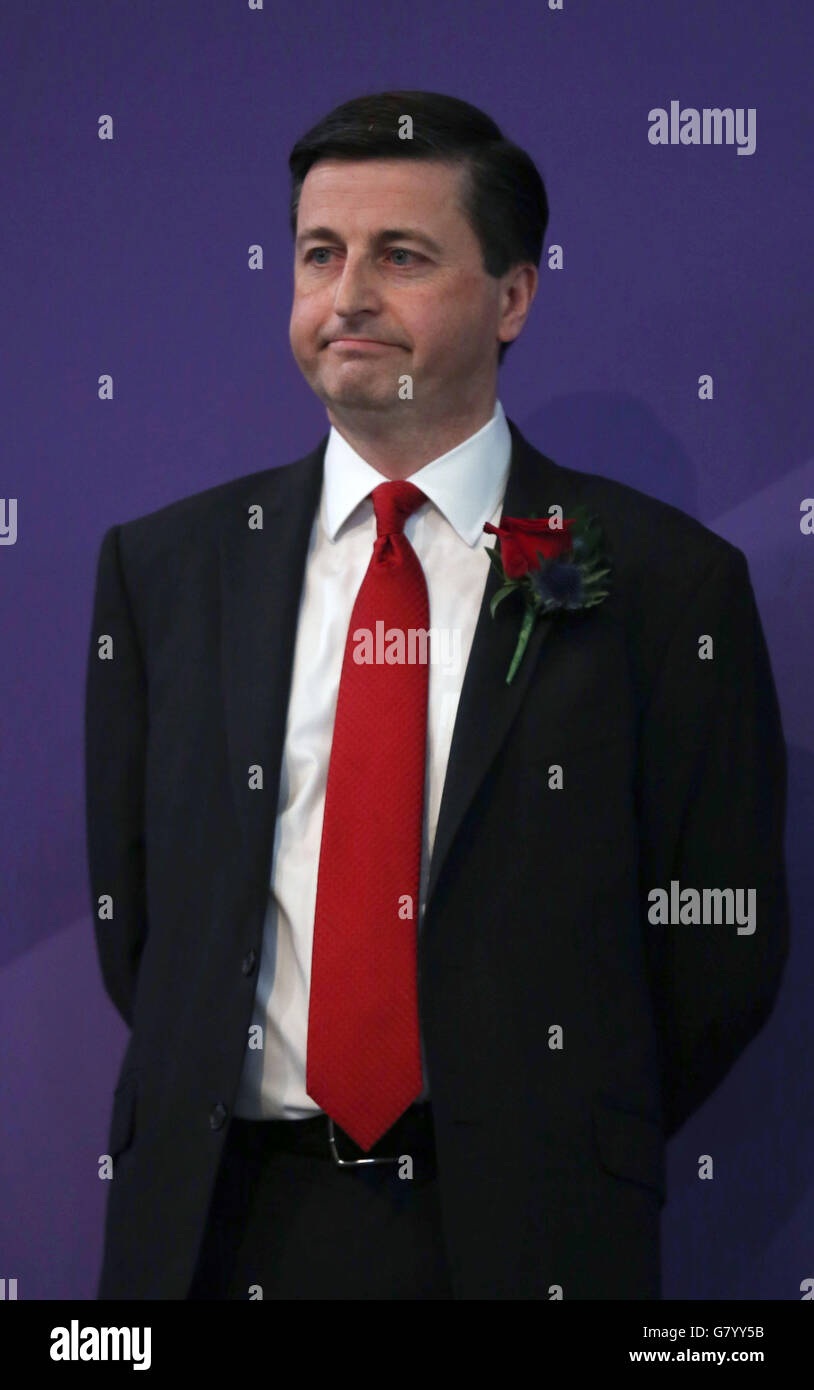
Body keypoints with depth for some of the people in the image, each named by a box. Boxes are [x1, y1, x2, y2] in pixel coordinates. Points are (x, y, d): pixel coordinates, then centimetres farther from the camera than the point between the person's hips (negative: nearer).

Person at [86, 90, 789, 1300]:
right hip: (223, 1221, 2)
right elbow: (130, 910, 7)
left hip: (523, 1236, -2)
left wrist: (561, 1164, -3)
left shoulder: (664, 585, -4)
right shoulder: (161, 569, 4)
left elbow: (723, 943, -2)